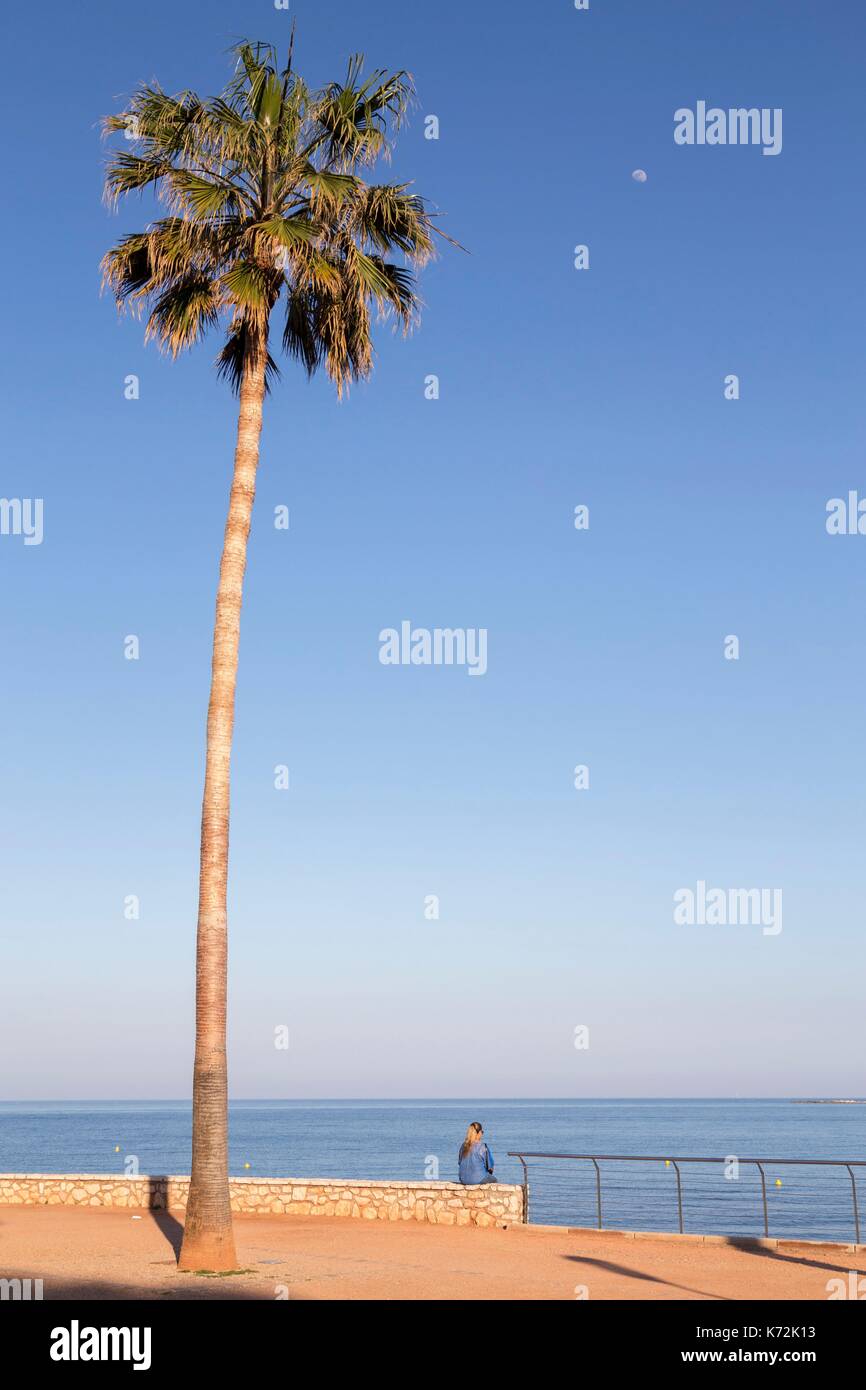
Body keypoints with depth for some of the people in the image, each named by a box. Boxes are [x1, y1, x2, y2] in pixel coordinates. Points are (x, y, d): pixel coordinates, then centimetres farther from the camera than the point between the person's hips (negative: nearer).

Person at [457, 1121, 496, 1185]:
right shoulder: (482, 1146, -15)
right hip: (478, 1179, -6)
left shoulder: (463, 1145, 0)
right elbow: (489, 1165, -7)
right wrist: (490, 1169, 14)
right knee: (494, 1180, 25)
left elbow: (459, 1162, 9)